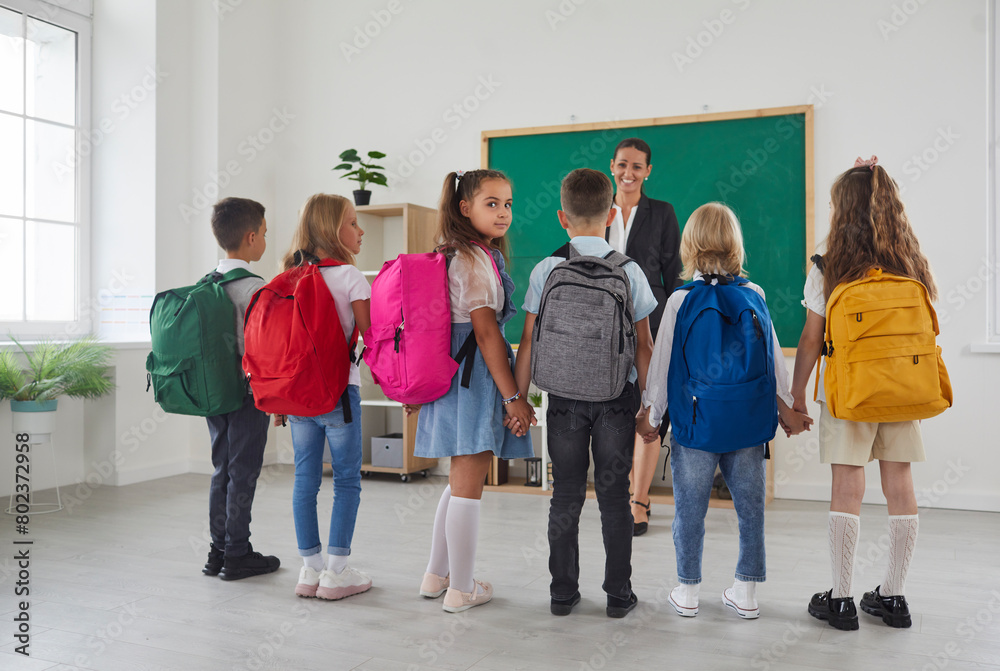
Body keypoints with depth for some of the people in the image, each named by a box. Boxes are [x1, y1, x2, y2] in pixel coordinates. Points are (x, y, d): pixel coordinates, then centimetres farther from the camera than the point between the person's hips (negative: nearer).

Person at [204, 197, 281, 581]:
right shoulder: (255, 288, -15)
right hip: (247, 391, -7)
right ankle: (237, 555, 9)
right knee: (243, 472, 1)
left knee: (222, 469, 14)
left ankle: (218, 551, 21)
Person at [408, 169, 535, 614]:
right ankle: (462, 590, 13)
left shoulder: (453, 256, 14)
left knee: (461, 482, 20)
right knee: (468, 485, 1)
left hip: (453, 372, 10)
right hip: (476, 376, -10)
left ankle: (437, 575, 31)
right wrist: (512, 396, -18)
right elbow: (486, 332, -19)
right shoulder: (477, 259, -14)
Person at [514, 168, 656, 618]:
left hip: (564, 396, 0)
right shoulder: (629, 270, -3)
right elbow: (644, 346, -1)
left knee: (566, 496, 10)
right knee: (613, 496, 8)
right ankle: (619, 594, 17)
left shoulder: (546, 271, -3)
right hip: (616, 396, 0)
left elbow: (528, 342, -2)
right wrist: (648, 402, 8)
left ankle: (563, 592, 19)